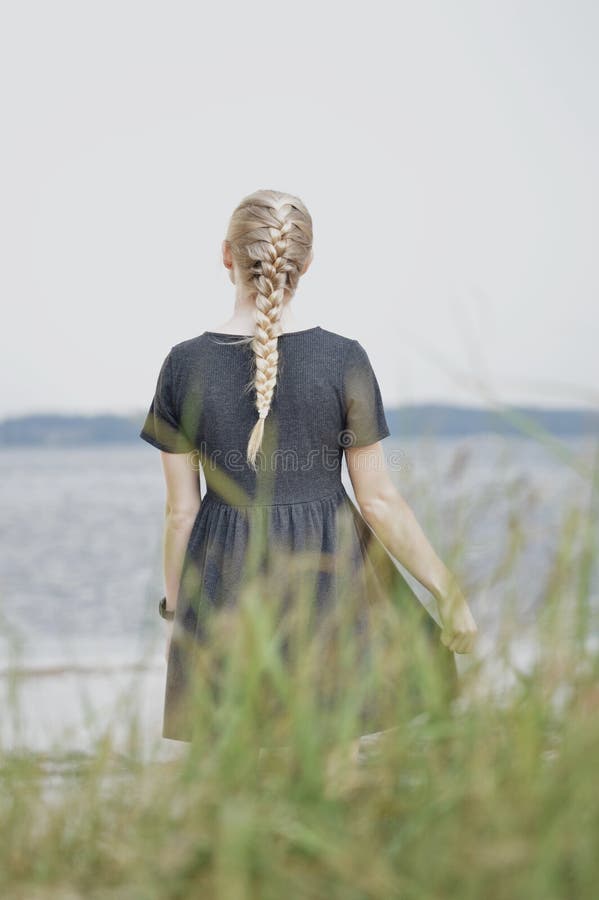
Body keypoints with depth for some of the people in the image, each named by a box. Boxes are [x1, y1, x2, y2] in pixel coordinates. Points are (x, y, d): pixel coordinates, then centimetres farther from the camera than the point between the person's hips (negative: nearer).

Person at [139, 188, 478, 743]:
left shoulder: (185, 364, -4)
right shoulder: (344, 360, -7)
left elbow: (181, 509, 0)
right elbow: (377, 499, -5)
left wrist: (174, 609, 12)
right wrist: (448, 592, 4)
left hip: (224, 585, 1)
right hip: (327, 572, -1)